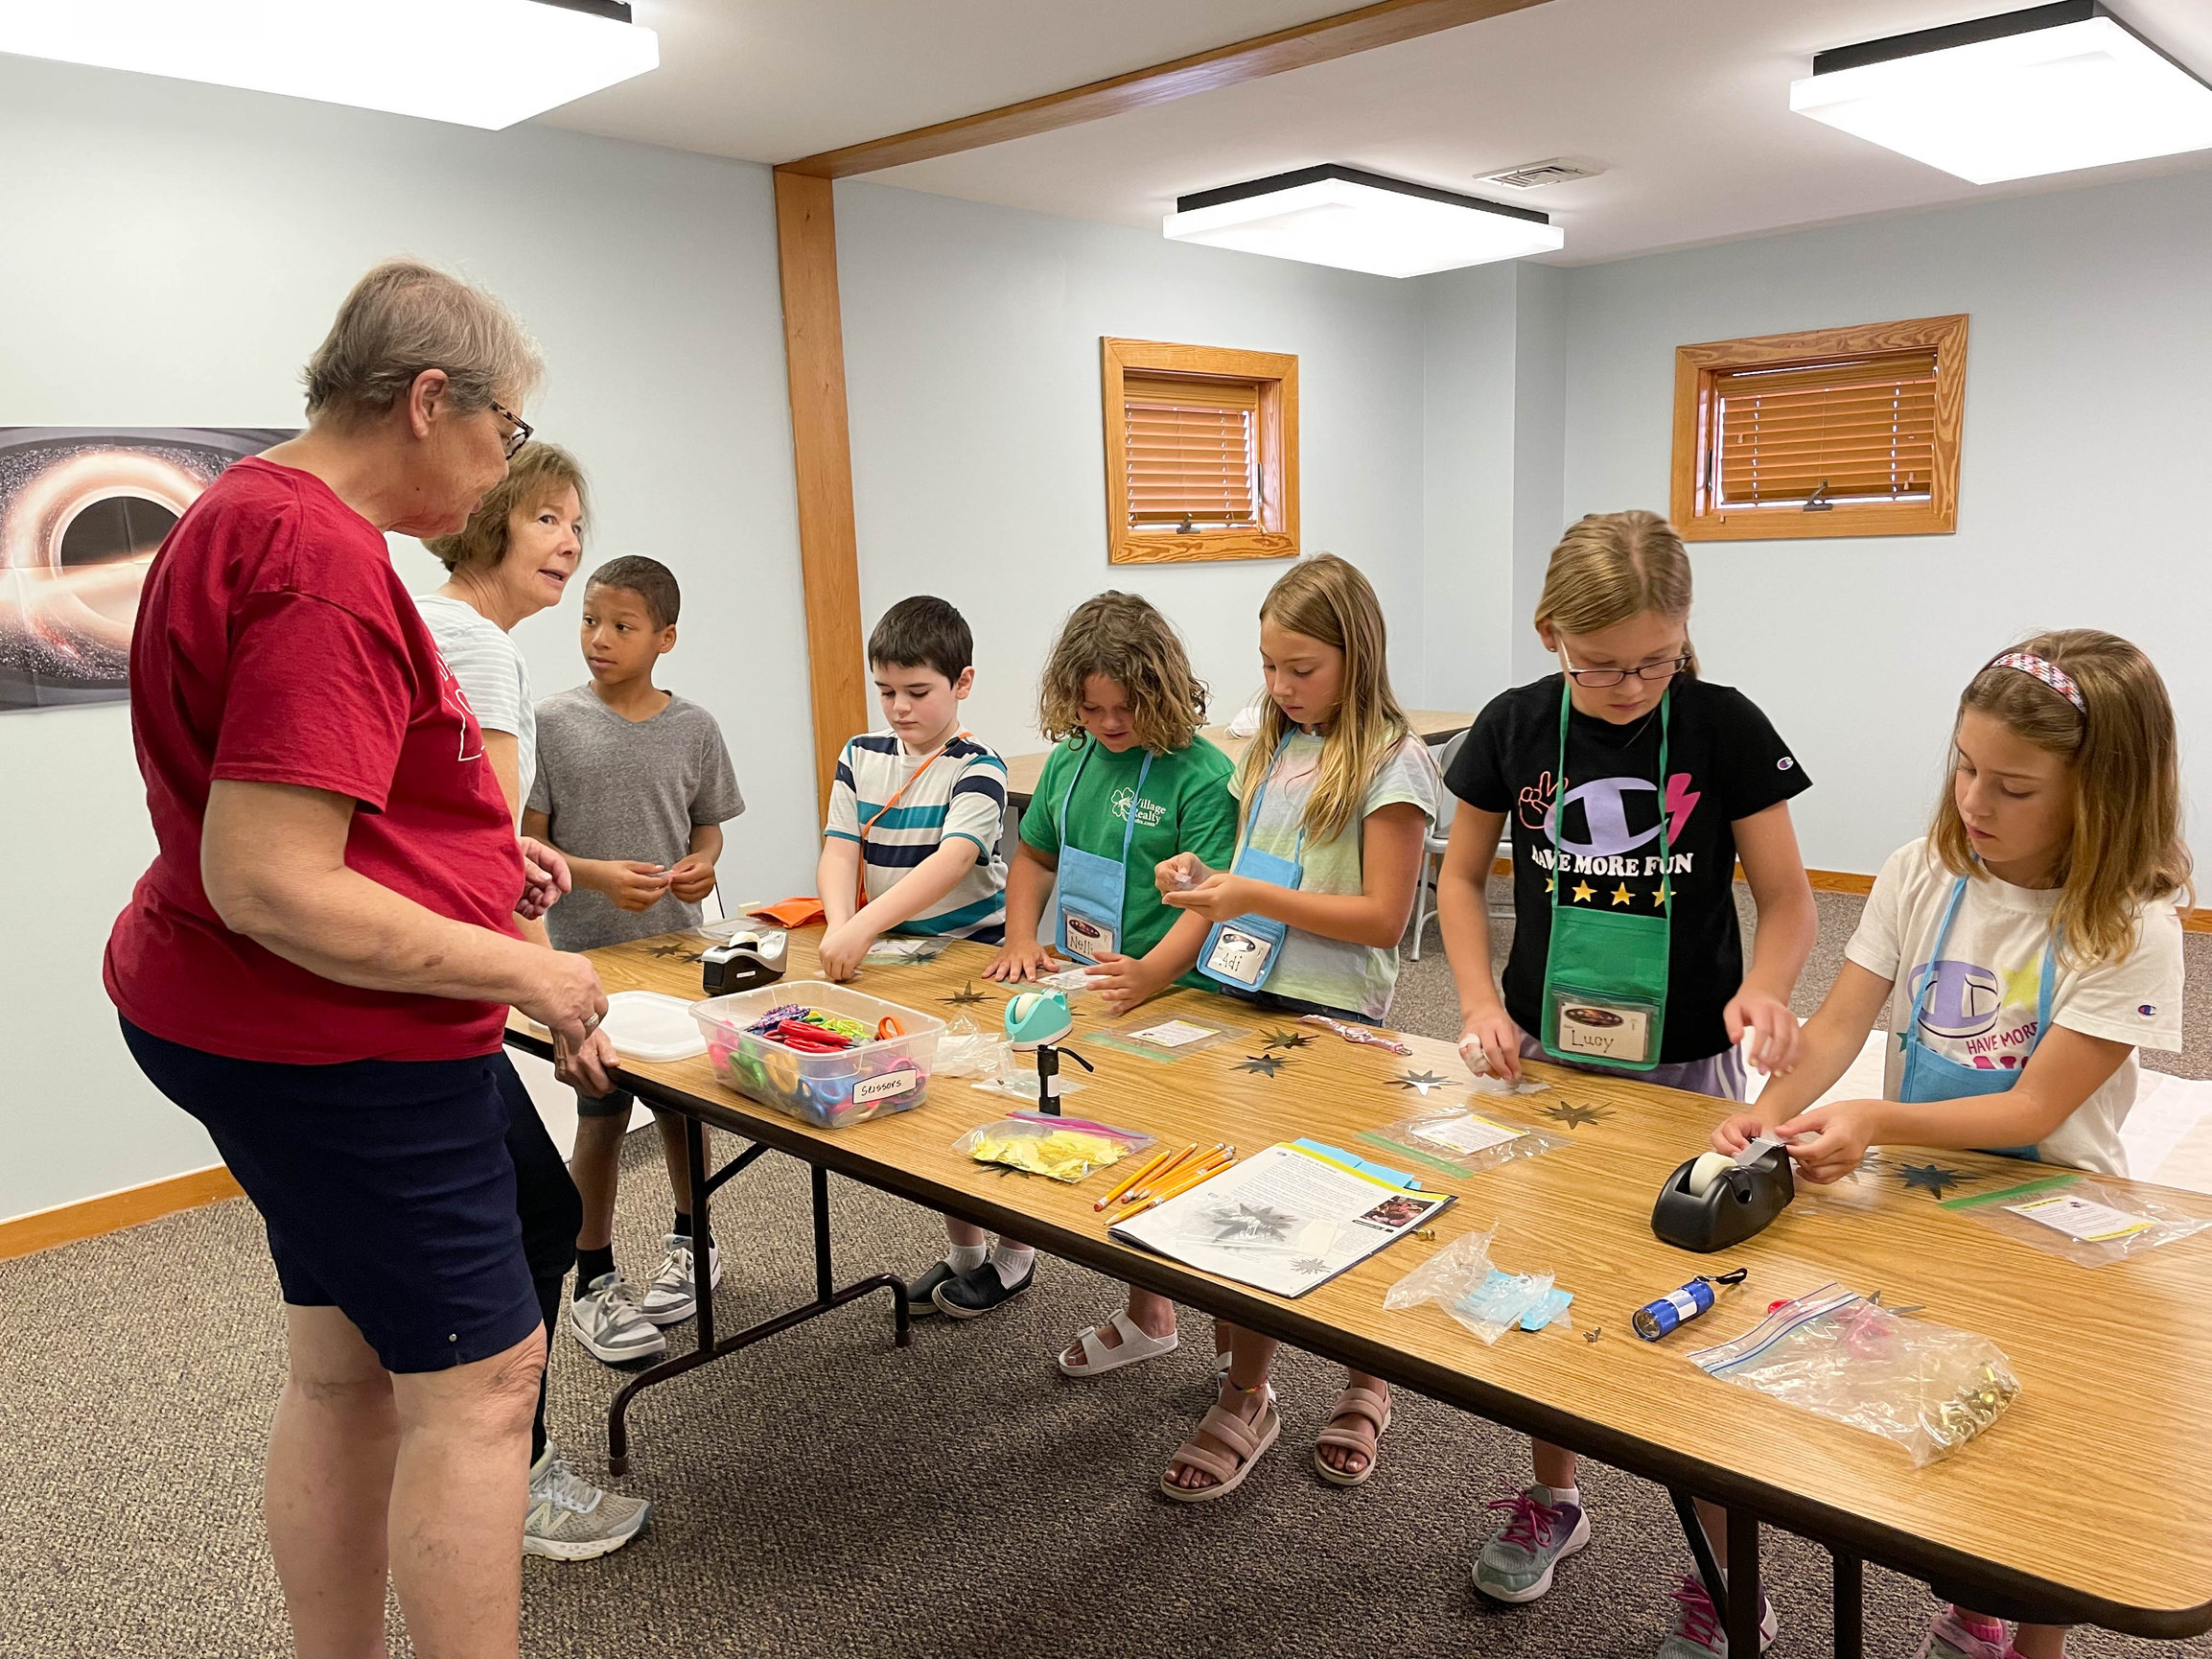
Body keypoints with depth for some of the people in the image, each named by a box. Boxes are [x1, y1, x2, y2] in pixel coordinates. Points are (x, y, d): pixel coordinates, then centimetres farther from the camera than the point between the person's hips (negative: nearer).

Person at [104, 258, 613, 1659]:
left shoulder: (249, 514, 11)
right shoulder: (327, 564, -23)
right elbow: (270, 888, -27)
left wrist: (475, 853, 12)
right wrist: (527, 972, -19)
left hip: (262, 1027, 11)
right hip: (337, 1049, -11)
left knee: (342, 1371, 19)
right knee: (479, 1379, 1)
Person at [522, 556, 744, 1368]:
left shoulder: (693, 728, -1)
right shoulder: (551, 723, -8)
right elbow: (526, 845, -6)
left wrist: (703, 864, -11)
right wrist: (599, 876, -21)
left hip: (674, 945, 2)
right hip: (587, 952, -2)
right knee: (603, 1115, 3)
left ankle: (690, 1242, 37)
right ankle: (593, 1283, 21)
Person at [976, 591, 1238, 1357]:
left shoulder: (1201, 774, -15)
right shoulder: (1069, 760, 6)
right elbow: (1035, 855, 19)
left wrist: (1151, 974, -37)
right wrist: (1021, 938, 3)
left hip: (1168, 997, -6)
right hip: (1076, 994, 7)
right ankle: (1147, 1315, 37)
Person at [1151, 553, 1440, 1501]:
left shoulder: (1392, 764, -10)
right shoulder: (1275, 748, 13)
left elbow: (1381, 917, -15)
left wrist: (1253, 896, -20)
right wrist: (1203, 877, 0)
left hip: (1333, 1018, -6)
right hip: (1248, 997, 6)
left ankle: (1366, 1384, 28)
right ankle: (1246, 1398, 22)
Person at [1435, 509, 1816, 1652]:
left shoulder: (1725, 728, -11)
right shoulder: (1514, 727, -5)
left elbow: (1789, 903, -6)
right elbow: (1461, 878, 5)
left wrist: (1759, 991, -27)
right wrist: (1480, 1004, -9)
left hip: (1685, 1068, -2)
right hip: (1543, 1057, 3)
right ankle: (1554, 1496, 40)